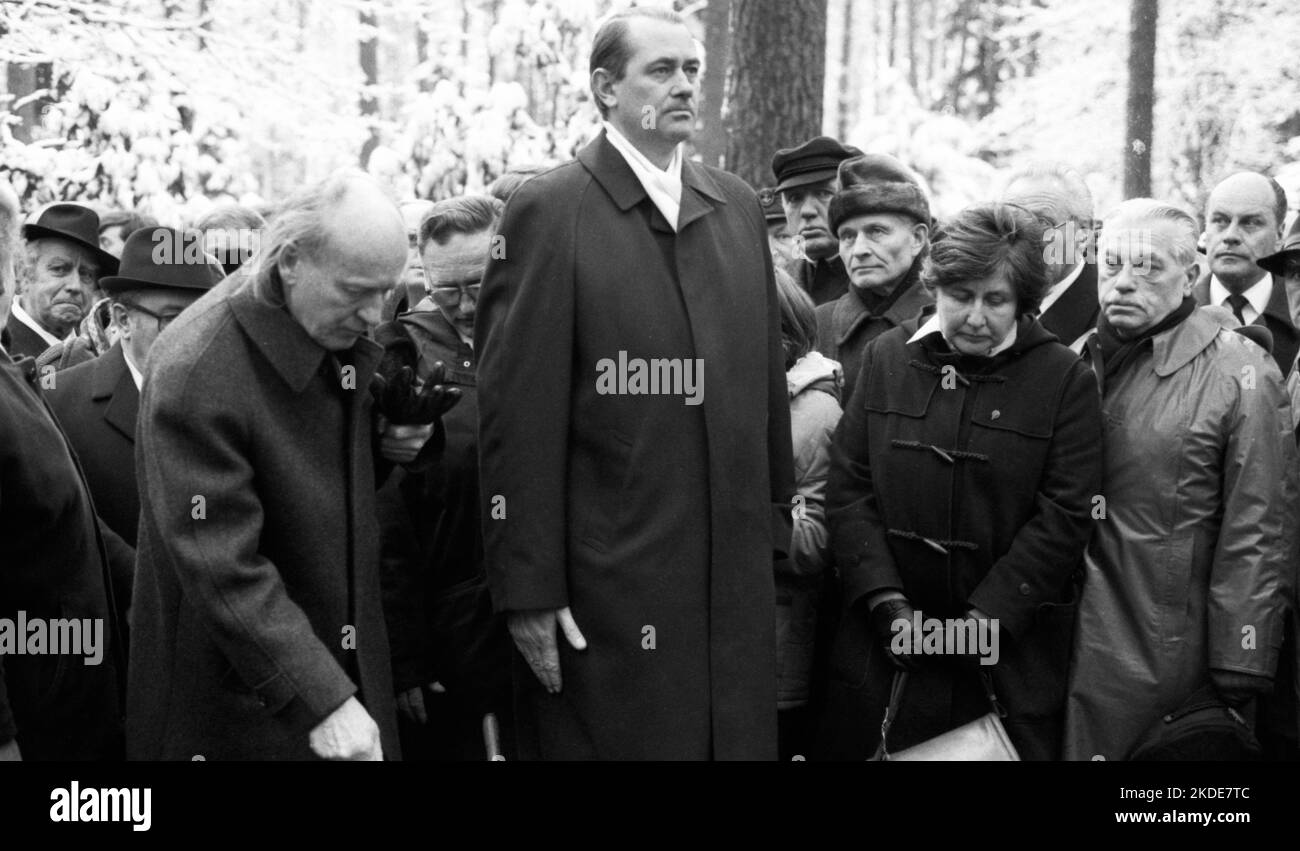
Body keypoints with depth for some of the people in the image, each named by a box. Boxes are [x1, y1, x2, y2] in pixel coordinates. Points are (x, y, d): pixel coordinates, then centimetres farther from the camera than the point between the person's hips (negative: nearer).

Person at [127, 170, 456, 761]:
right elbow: (223, 568, -26)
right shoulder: (193, 374, -24)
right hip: (235, 691, -7)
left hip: (351, 661, 7)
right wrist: (323, 701, -31)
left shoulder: (345, 331, -2)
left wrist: (389, 438, -5)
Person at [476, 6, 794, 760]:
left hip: (737, 576, 5)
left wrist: (775, 527, 10)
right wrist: (528, 588, -13)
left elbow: (767, 379, 14)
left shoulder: (739, 206, 11)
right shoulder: (551, 212, -8)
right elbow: (518, 416, -11)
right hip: (609, 590, -5)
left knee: (739, 737, 11)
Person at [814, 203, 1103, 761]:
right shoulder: (885, 358, 5)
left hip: (1009, 650, -2)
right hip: (883, 641, 2)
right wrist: (888, 602, -8)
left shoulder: (1065, 380, -3)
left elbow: (1062, 516, -8)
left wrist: (985, 619, -14)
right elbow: (849, 488, 2)